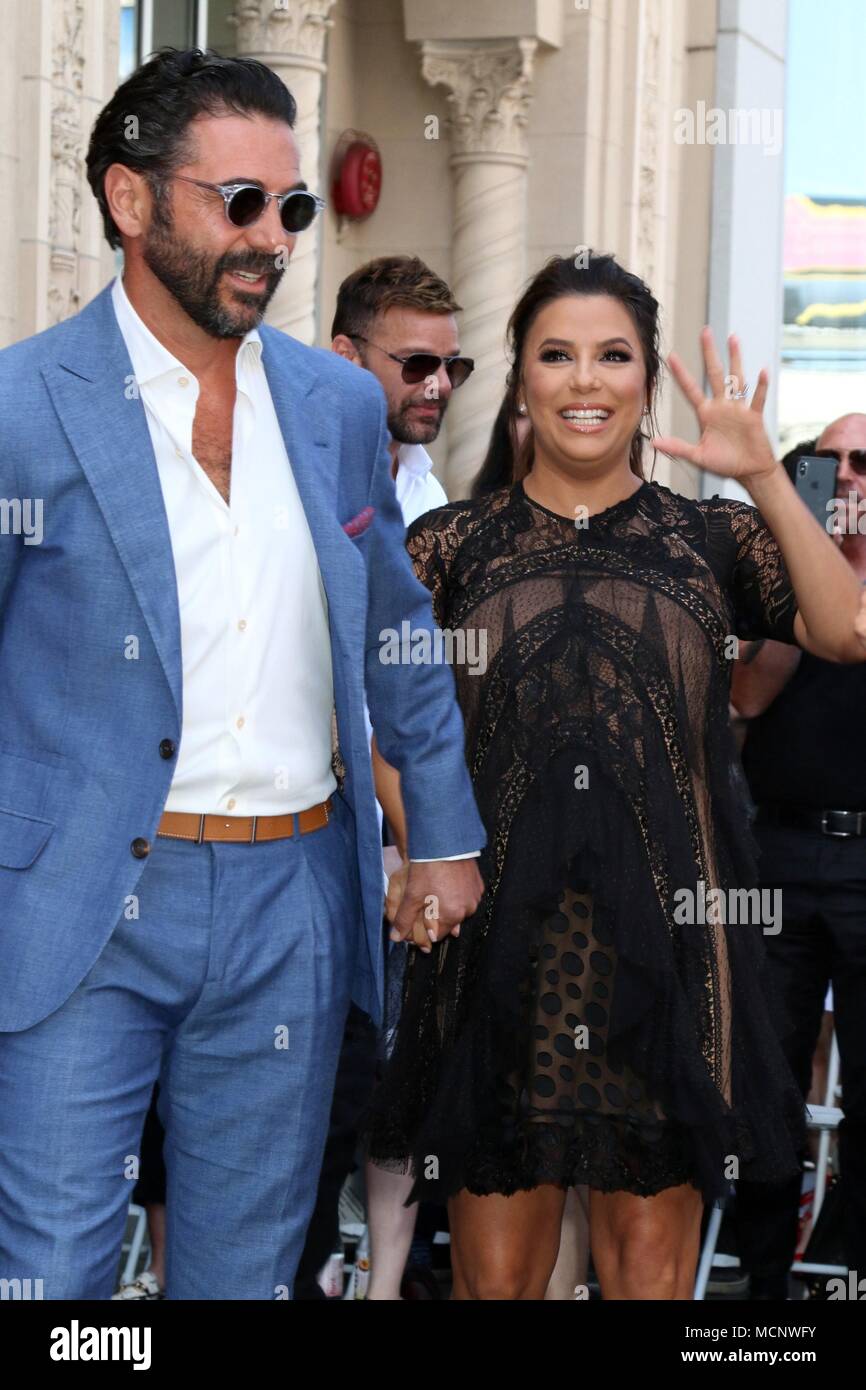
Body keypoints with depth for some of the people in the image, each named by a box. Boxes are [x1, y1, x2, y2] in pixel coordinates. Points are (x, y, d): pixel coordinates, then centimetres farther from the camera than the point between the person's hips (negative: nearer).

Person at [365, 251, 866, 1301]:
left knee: (649, 1256, 6)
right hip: (499, 934, 0)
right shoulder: (453, 544, 8)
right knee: (495, 1269, 5)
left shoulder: (710, 538, 7)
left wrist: (765, 478, -14)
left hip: (663, 934, 0)